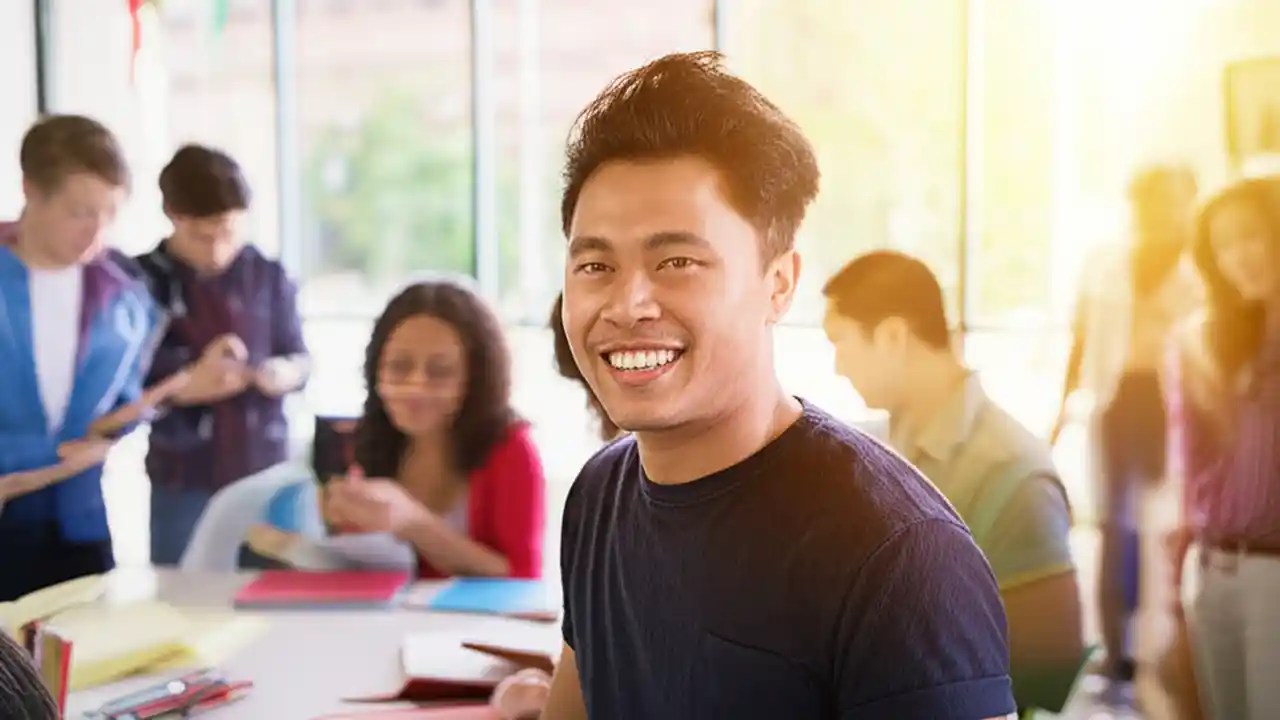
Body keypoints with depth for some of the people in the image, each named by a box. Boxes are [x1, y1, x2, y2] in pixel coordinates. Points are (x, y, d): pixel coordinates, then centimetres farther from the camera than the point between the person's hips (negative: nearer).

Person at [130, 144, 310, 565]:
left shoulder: (268, 276, 2)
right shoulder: (144, 280, -4)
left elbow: (300, 361, 6)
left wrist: (281, 373, -16)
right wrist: (187, 384, -20)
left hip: (265, 471, 2)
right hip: (184, 480, -1)